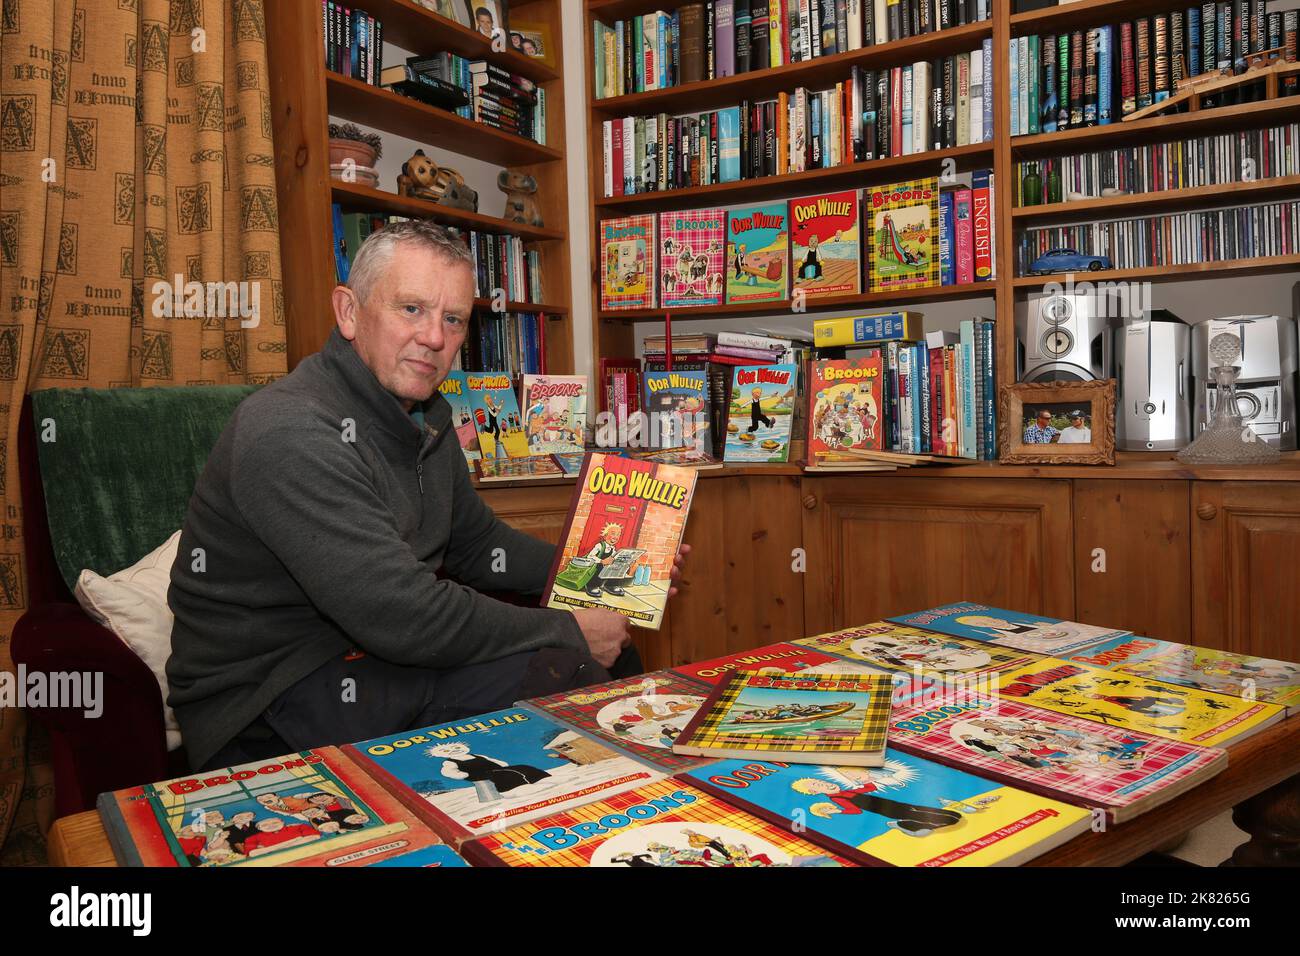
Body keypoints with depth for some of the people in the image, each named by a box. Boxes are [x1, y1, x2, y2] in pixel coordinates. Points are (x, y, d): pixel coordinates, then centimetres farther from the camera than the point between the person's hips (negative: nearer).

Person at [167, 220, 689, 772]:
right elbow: (401, 613, -31)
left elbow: (475, 542, 15)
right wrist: (569, 633, -21)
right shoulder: (292, 435, -26)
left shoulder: (425, 411, 6)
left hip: (377, 652, 9)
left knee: (616, 658, 5)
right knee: (567, 670, -25)